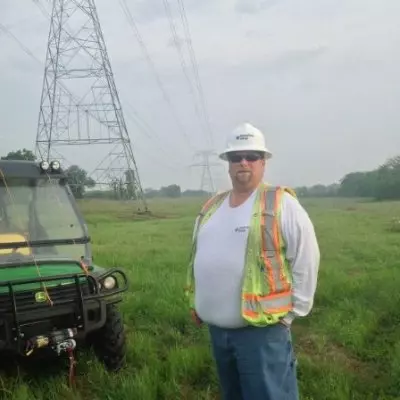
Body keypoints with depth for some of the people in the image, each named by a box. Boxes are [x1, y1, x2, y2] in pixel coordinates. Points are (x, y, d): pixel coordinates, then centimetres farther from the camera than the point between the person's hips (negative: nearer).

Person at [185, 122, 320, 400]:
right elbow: (199, 259, 19)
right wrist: (197, 304, 16)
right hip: (217, 329, 7)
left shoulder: (281, 204, -9)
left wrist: (291, 313, -8)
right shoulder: (212, 207, 11)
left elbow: (306, 261, -10)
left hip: (262, 329, -6)